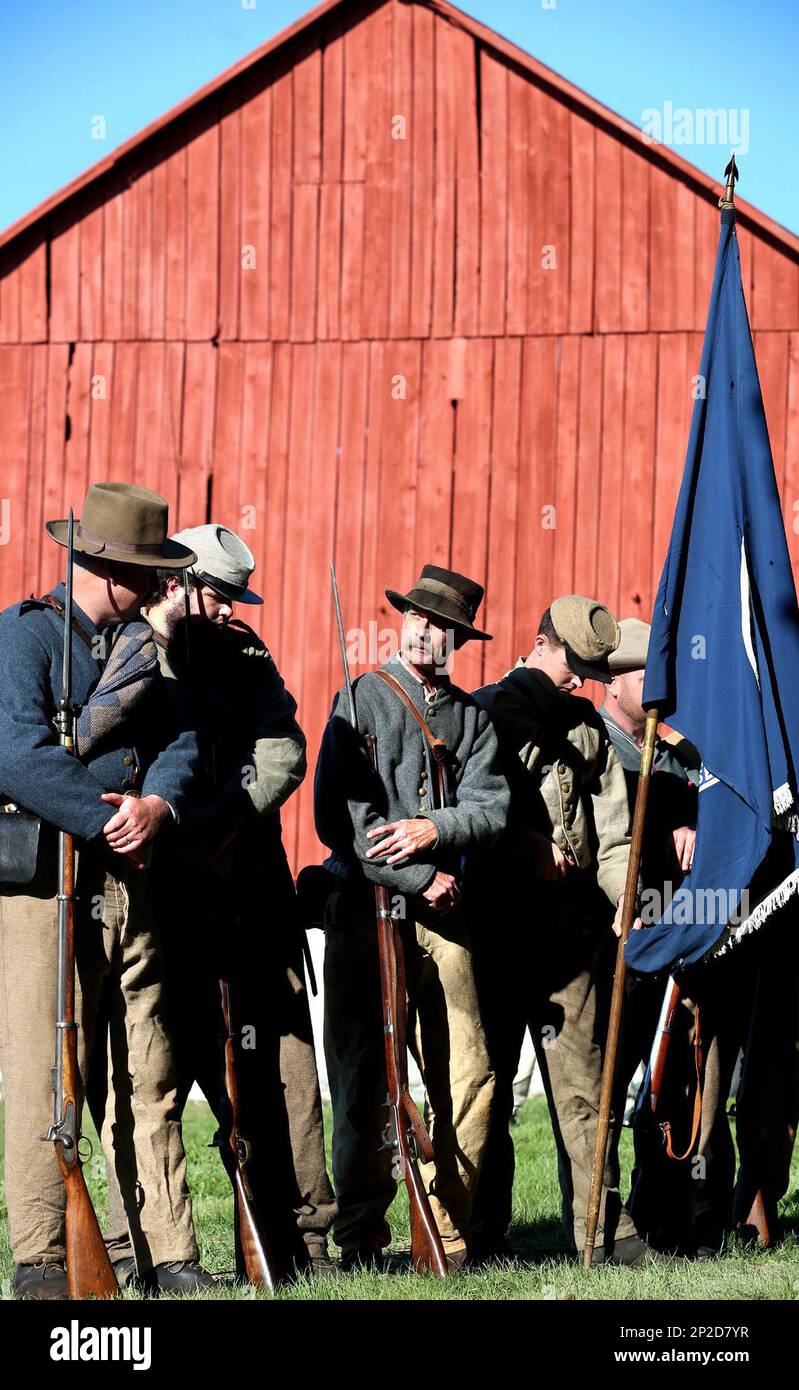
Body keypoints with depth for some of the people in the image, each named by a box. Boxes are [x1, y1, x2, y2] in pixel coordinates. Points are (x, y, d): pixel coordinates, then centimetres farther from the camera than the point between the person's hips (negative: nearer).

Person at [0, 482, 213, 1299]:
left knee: (149, 1079, 5)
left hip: (132, 885, 6)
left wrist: (157, 804, -11)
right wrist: (109, 820, -16)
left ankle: (169, 1255, 7)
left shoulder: (141, 645, 17)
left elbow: (179, 741, 9)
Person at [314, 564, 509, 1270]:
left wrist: (433, 828, -17)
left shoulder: (473, 716, 14)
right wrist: (421, 879, -8)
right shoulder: (362, 699, 3)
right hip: (367, 911, -3)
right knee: (363, 1079, -3)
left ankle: (448, 1232, 6)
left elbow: (492, 808, 2)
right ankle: (361, 1239, 4)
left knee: (468, 1076, -3)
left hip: (444, 916, 3)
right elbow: (336, 816, -6)